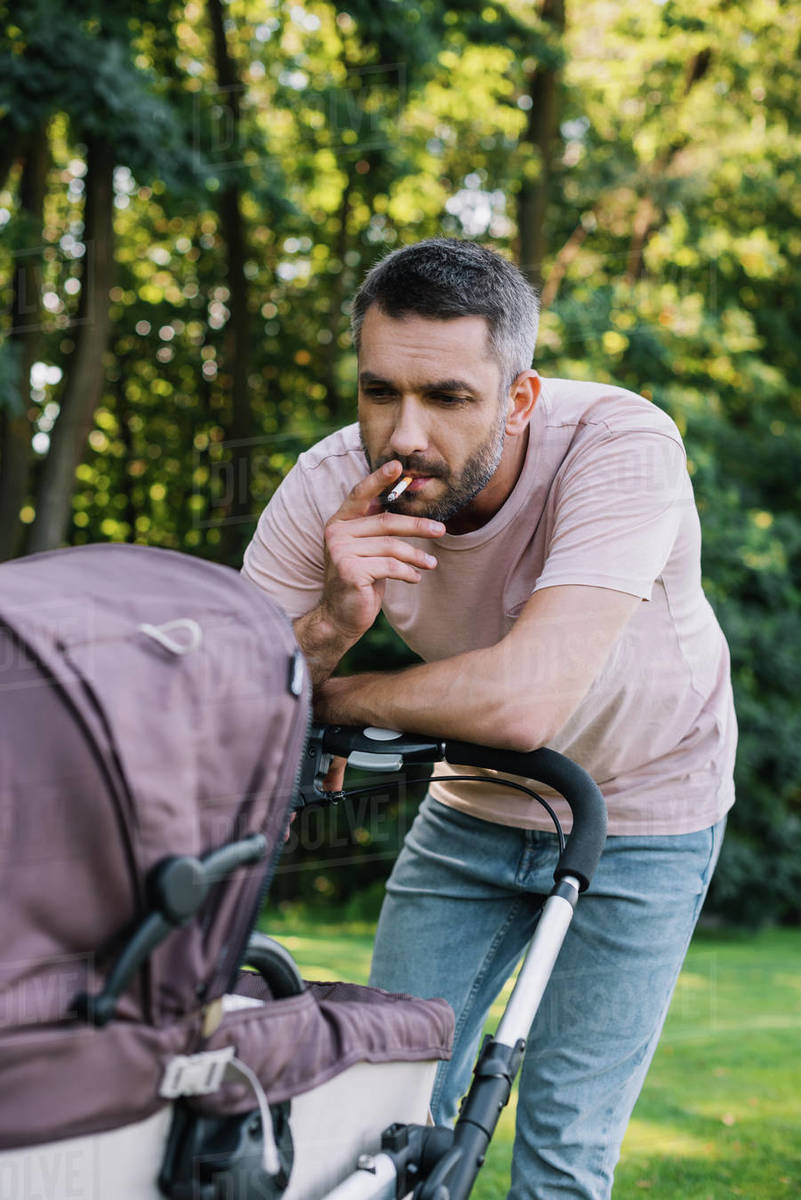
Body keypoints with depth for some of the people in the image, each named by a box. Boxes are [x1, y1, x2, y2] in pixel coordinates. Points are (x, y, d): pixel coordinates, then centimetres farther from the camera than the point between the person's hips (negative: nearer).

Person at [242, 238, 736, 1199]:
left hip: (640, 814, -3)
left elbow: (525, 701, -43)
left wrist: (330, 697, -28)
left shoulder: (621, 443, -33)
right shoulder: (330, 492, -22)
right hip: (473, 812, 4)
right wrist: (328, 626, -41)